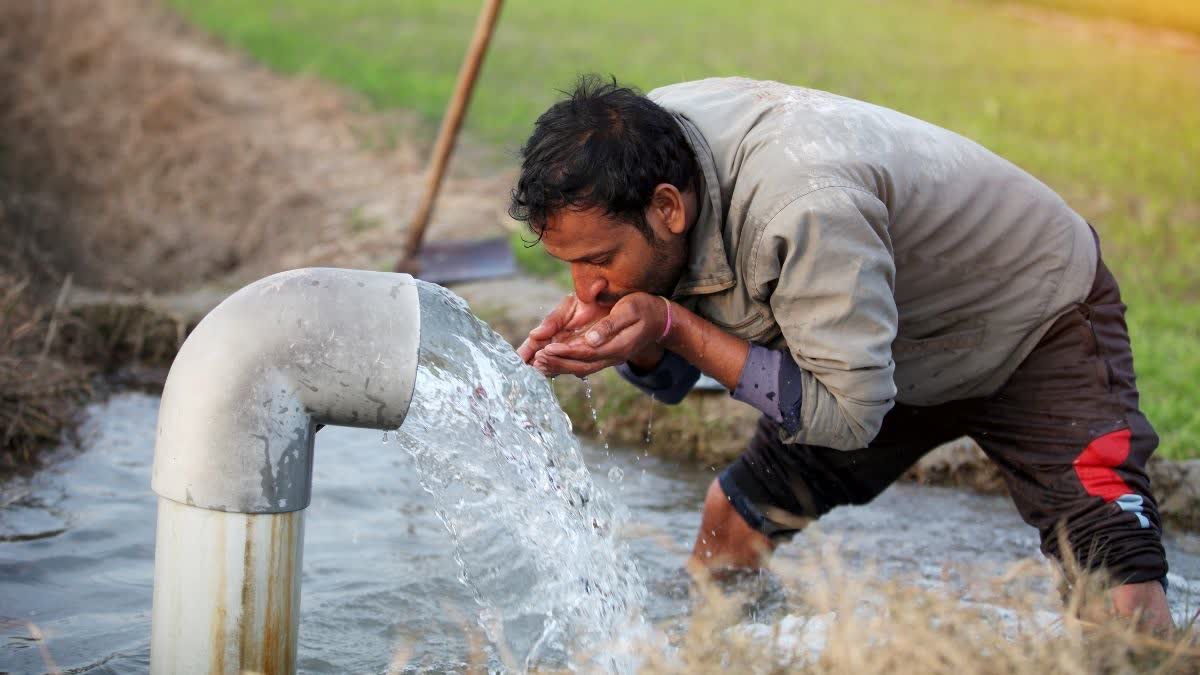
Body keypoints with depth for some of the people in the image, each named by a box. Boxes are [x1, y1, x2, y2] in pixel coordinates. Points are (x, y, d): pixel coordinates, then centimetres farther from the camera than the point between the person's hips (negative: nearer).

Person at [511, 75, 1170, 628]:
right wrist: (601, 322, -27)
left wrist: (672, 325, -34)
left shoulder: (801, 208, -41)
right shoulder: (641, 142, -17)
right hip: (901, 352, 7)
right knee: (734, 514, 5)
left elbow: (849, 414, -31)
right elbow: (675, 378, -5)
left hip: (1038, 329, -7)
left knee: (1127, 615, -20)